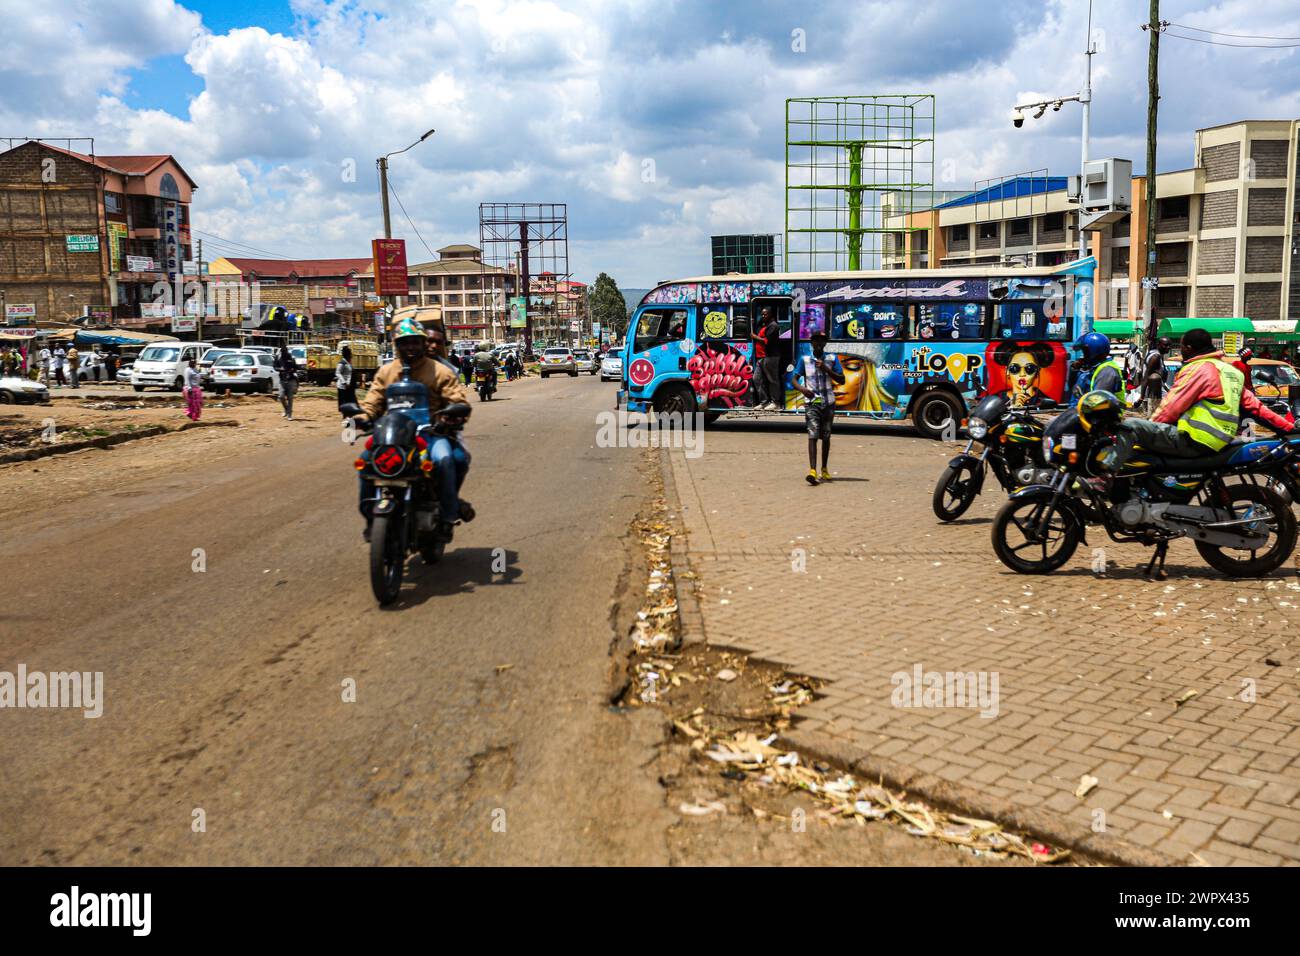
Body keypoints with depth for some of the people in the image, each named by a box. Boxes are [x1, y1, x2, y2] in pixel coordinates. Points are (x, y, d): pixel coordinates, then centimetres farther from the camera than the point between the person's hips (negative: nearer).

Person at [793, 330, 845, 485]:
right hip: (812, 403, -2)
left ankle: (824, 469, 26)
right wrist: (802, 389, -17)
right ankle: (812, 470, -24)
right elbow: (795, 379, 4)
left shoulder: (832, 359, 5)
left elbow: (842, 380, 0)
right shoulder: (804, 359, 5)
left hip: (828, 403, 2)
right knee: (813, 435, -15)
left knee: (826, 436, 11)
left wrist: (826, 369, -12)